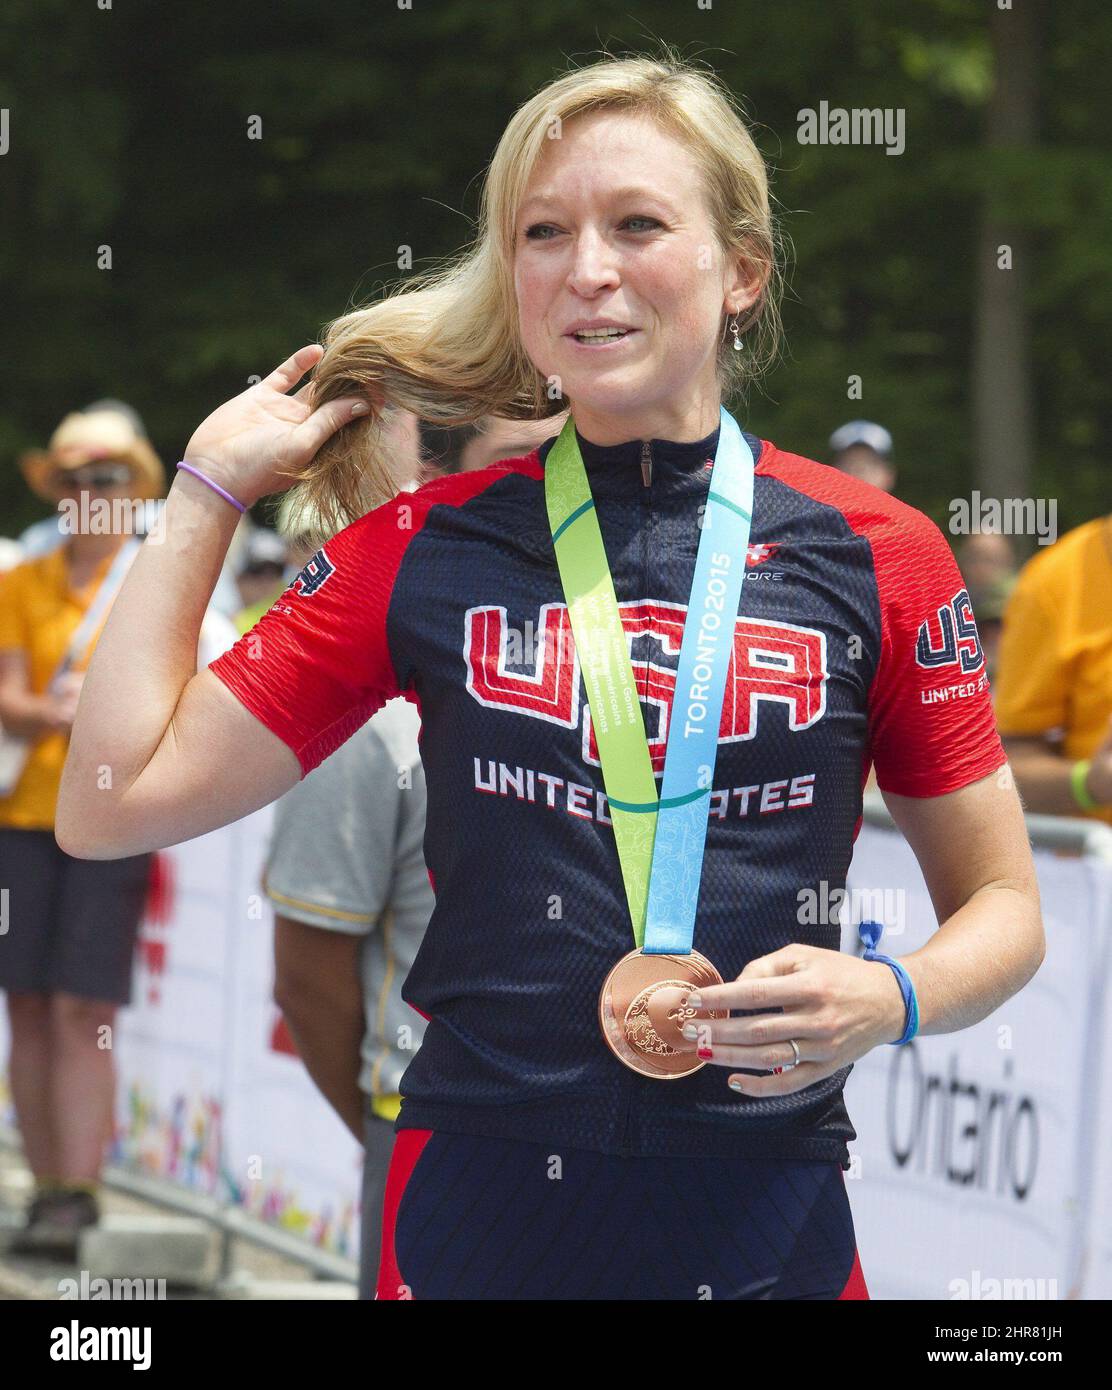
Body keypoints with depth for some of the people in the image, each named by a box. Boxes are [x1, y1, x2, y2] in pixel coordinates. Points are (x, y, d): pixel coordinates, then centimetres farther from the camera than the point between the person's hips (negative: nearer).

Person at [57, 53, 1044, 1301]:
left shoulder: (876, 555, 0)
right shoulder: (425, 550, 3)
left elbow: (1000, 906, 8)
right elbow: (113, 803, 1)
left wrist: (889, 1003, -14)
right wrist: (208, 484, 5)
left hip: (766, 1229, 0)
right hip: (479, 1205, 1)